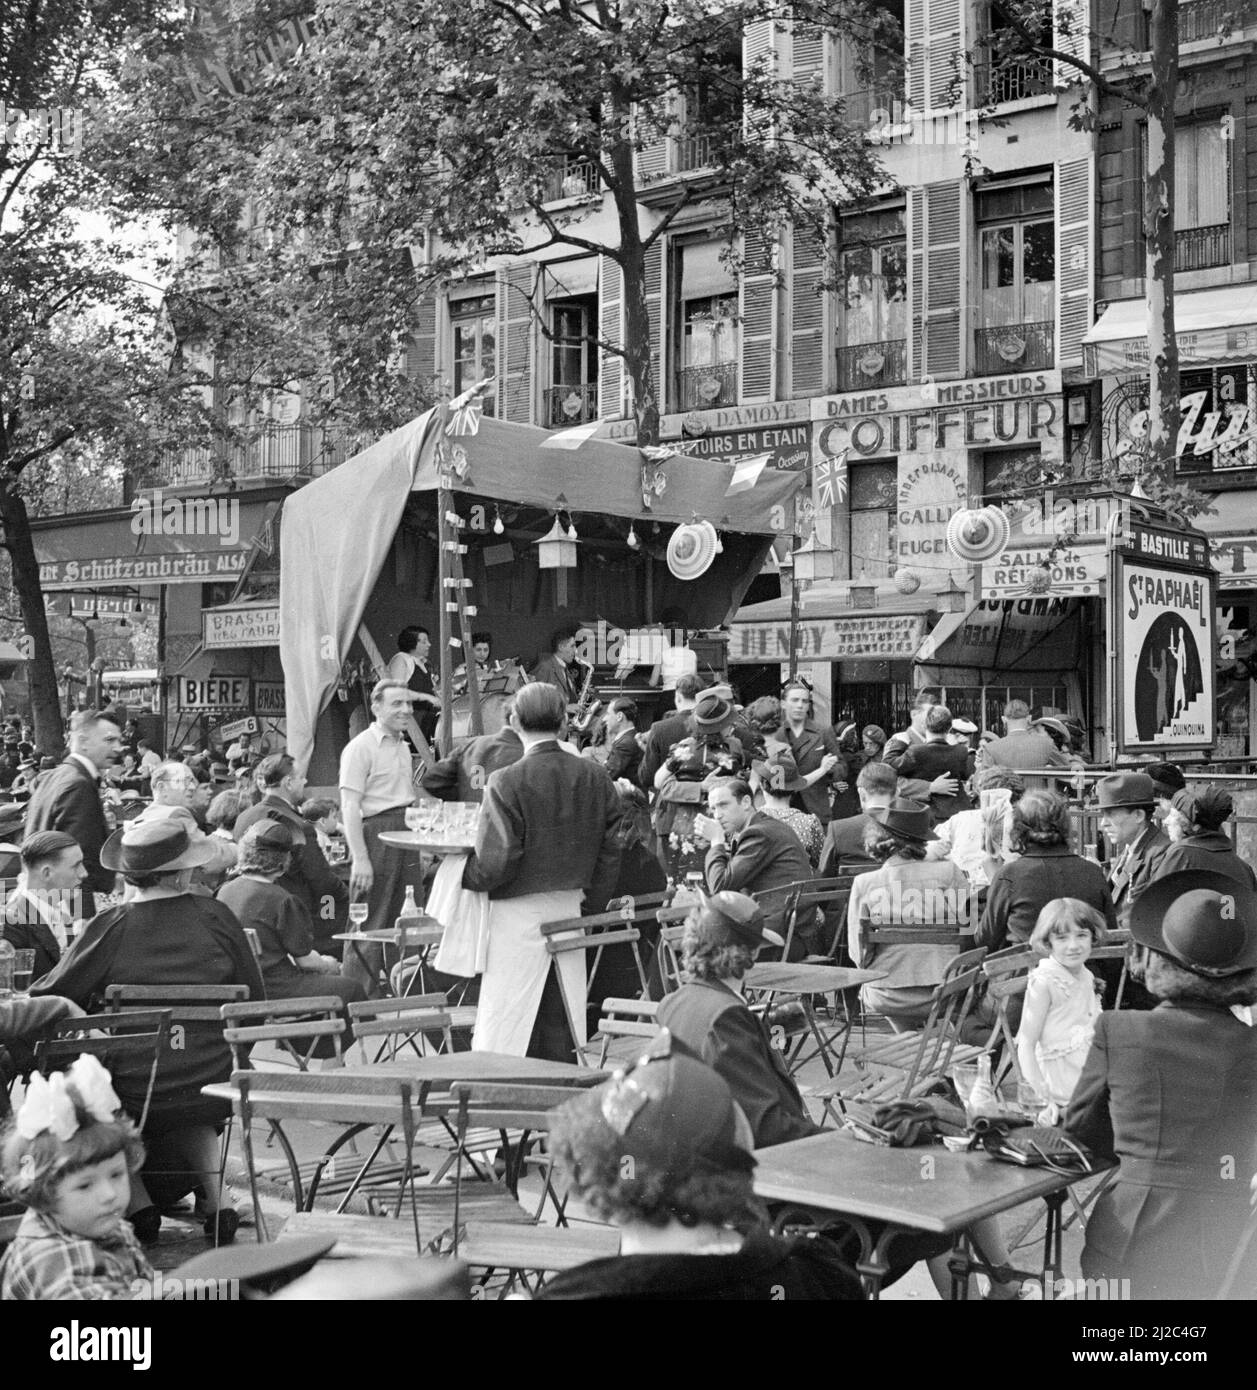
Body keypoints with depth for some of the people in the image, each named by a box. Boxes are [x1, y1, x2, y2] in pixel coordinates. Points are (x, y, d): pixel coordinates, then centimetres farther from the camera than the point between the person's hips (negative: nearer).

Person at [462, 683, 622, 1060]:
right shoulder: (595, 778, 2)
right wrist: (591, 907, 18)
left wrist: (459, 873, 3)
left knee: (503, 1035, 0)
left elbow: (495, 863, -16)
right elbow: (609, 853, 7)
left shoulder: (507, 782, -15)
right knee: (559, 1022, 14)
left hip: (519, 914, -5)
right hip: (571, 910, 5)